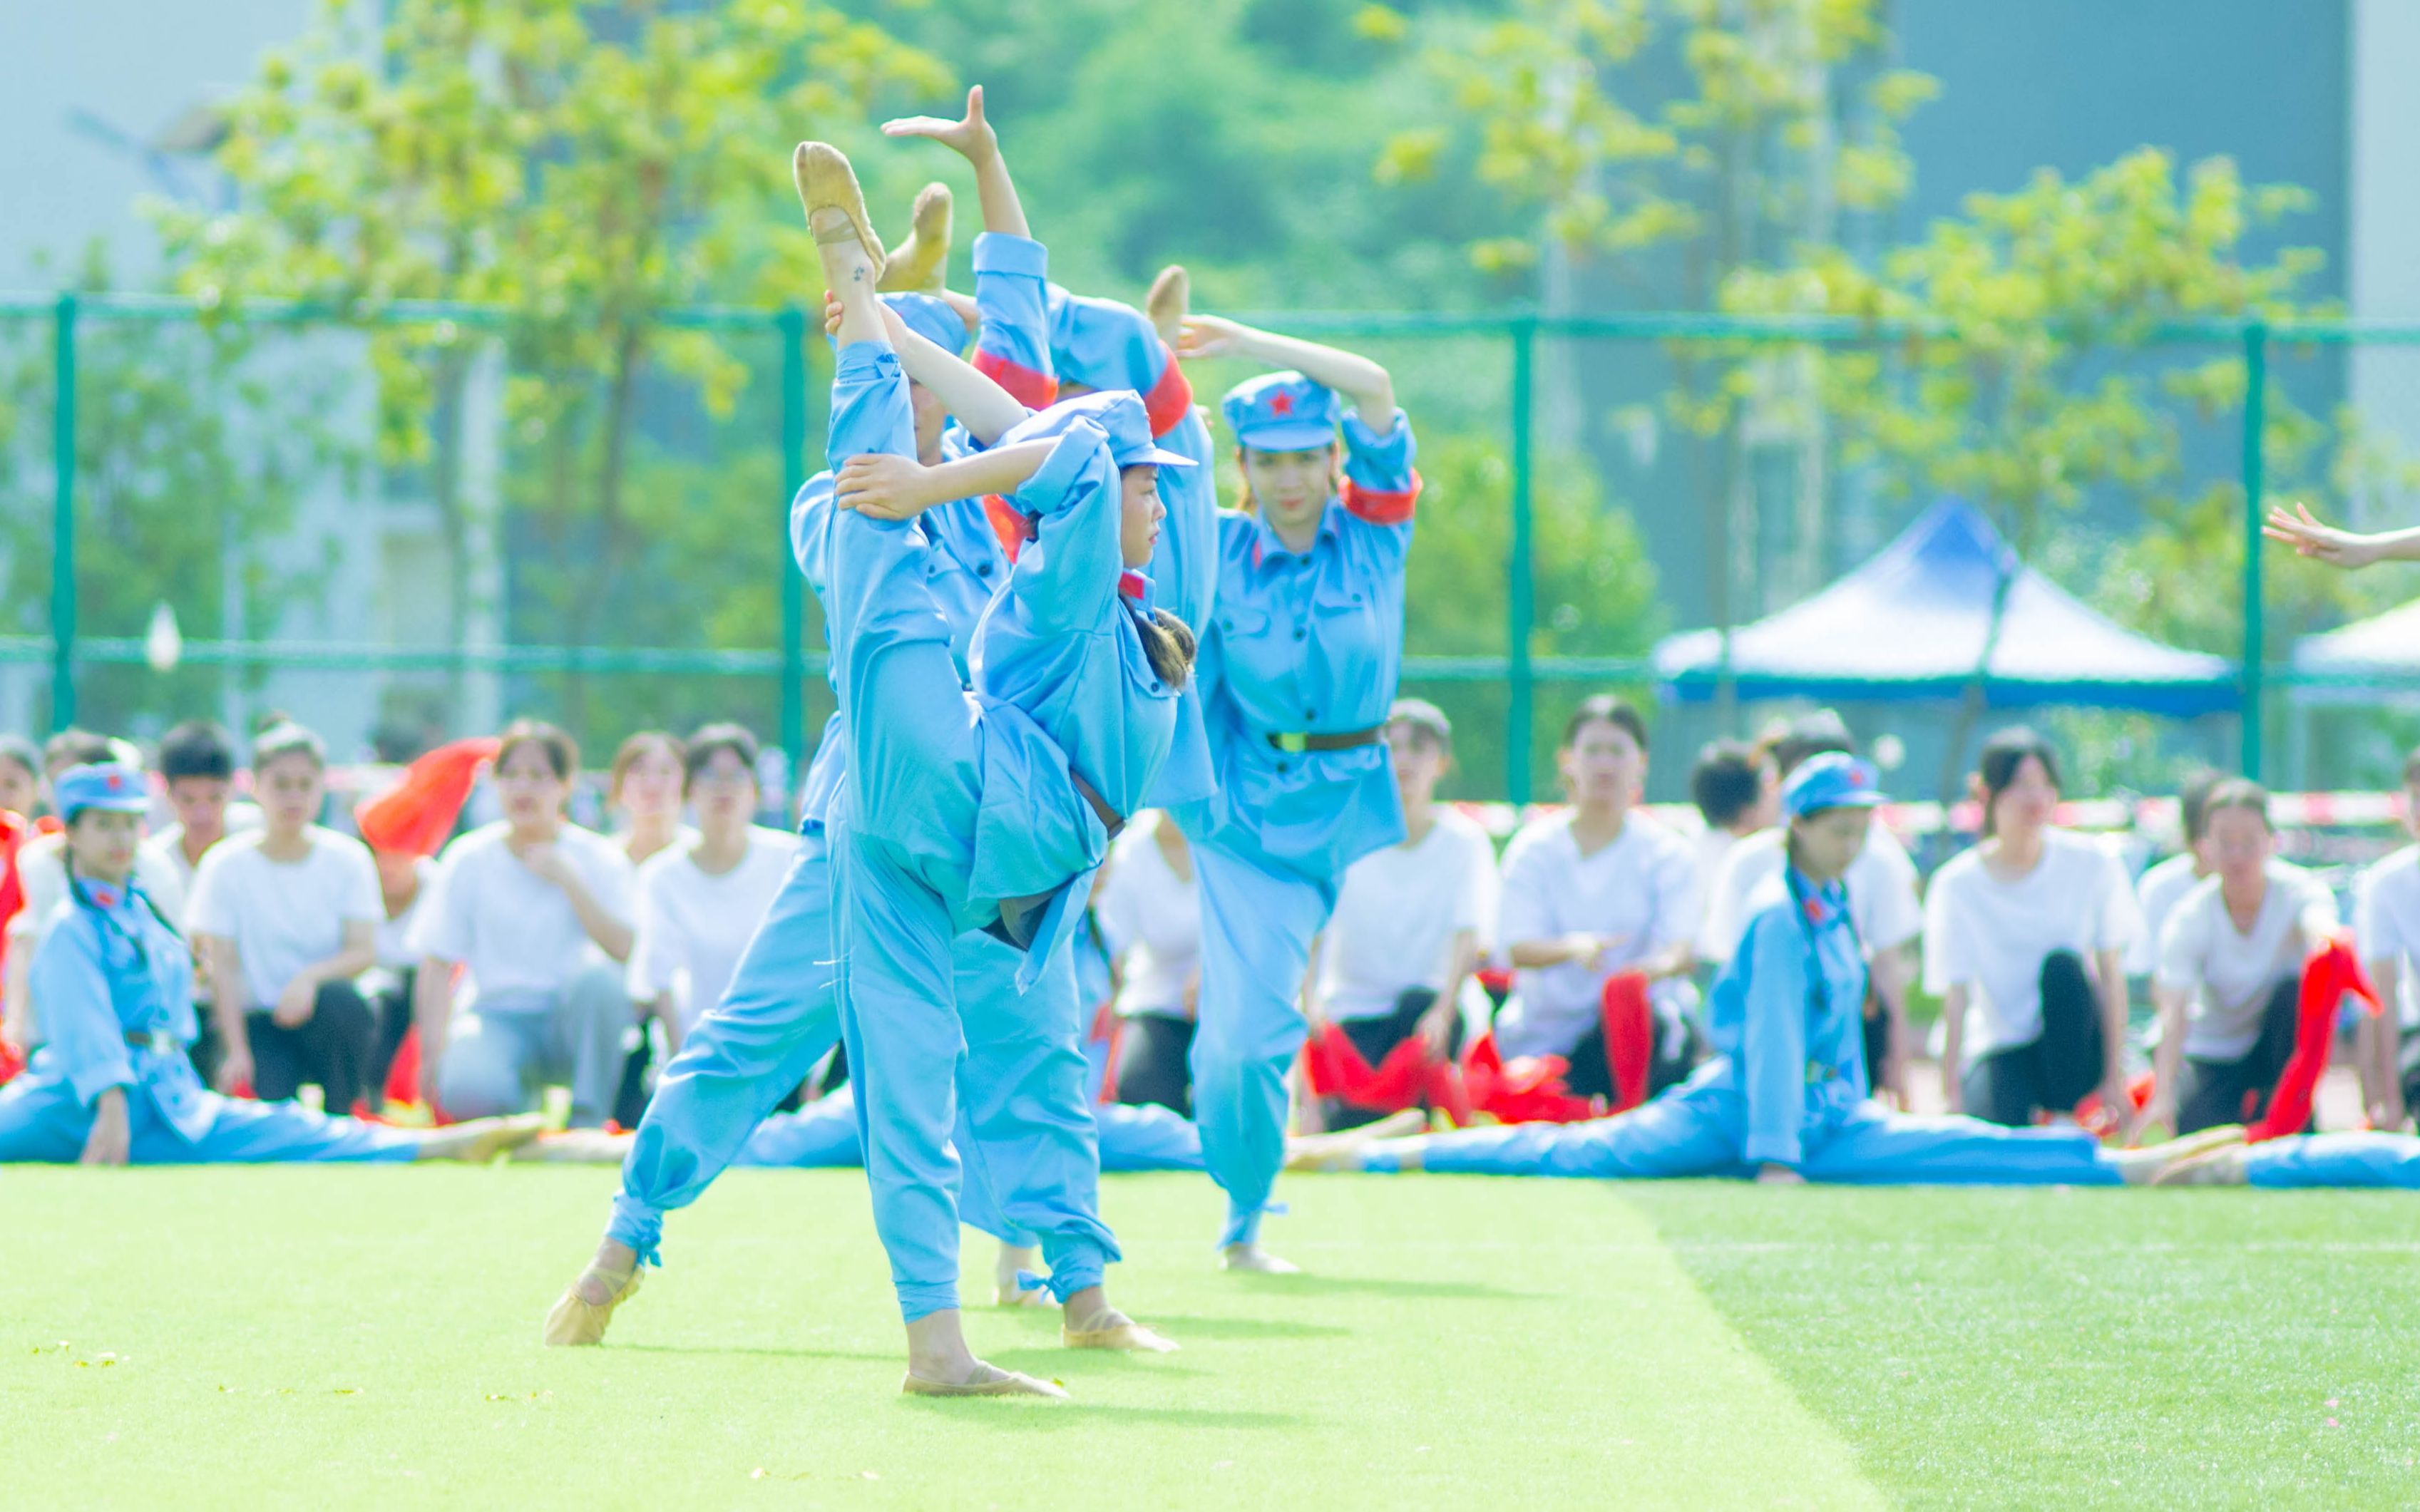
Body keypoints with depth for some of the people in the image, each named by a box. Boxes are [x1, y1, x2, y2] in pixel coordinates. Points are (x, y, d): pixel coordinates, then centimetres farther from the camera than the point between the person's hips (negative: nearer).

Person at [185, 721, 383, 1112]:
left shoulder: (348, 858, 2)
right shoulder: (225, 866, -2)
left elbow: (364, 951, -6)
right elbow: (222, 965, -6)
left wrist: (311, 978, -27)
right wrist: (237, 1051, -16)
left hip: (325, 1022, 2)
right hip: (257, 1020, -2)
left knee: (338, 1000, -35)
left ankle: (343, 1119, -12)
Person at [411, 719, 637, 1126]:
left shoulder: (600, 859, 3)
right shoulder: (469, 859, 4)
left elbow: (625, 951, -12)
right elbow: (437, 966, 2)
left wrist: (569, 880, -16)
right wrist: (433, 1056, -10)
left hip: (572, 1020, 1)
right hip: (497, 1017, -1)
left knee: (598, 976, -35)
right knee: (468, 1090, -36)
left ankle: (588, 1120, -22)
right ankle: (522, 1100, -1)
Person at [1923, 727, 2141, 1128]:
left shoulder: (2092, 865, -5)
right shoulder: (1957, 885, -7)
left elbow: (2112, 977, -5)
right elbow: (1955, 1000, -11)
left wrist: (2115, 1077, -11)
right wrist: (1952, 1095, -19)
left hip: (2073, 1050, 3)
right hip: (2000, 1048, -3)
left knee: (2062, 964, -30)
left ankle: (2065, 1121, -20)